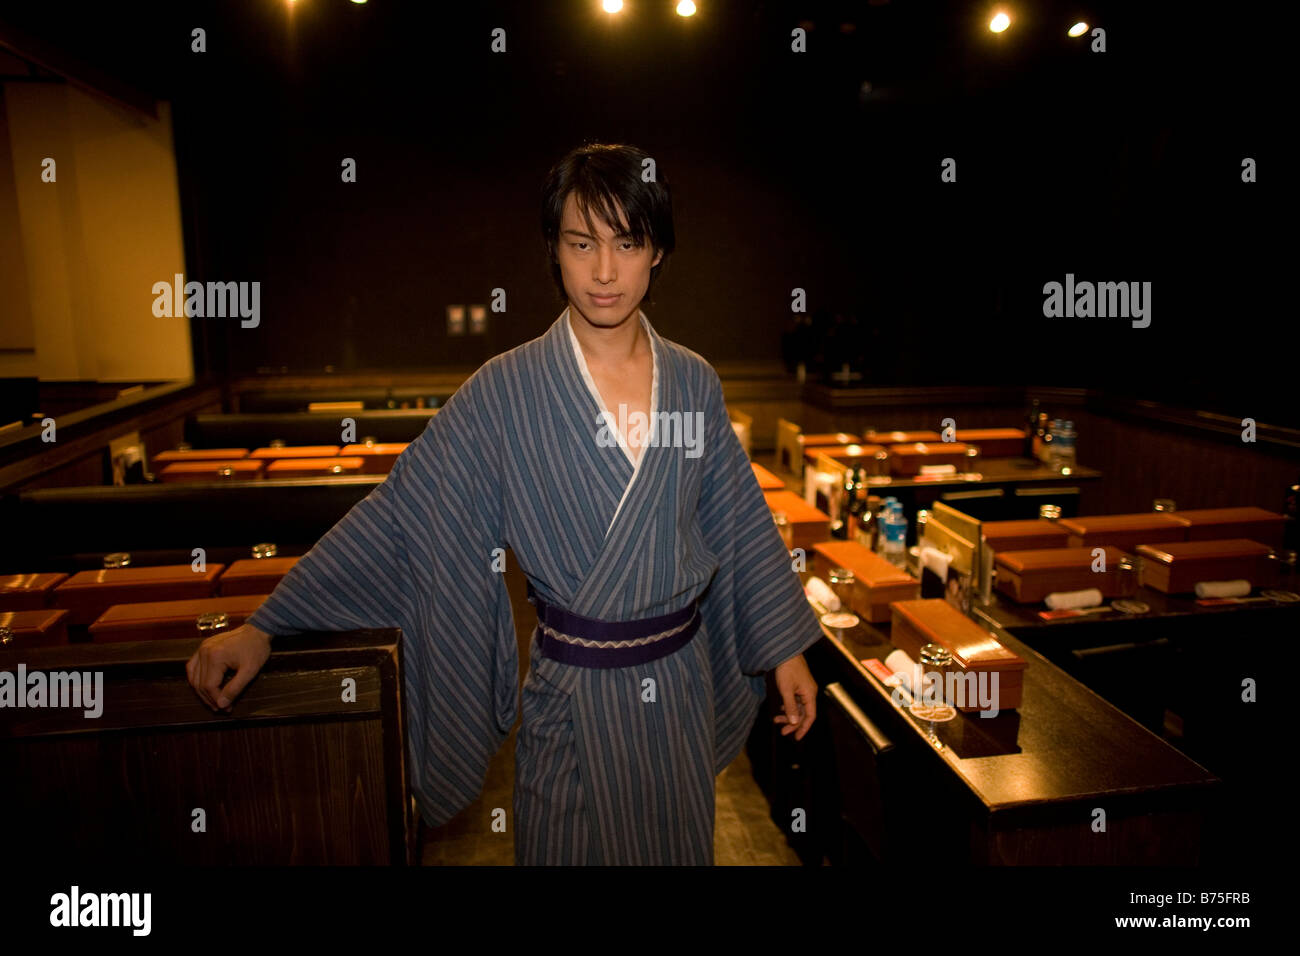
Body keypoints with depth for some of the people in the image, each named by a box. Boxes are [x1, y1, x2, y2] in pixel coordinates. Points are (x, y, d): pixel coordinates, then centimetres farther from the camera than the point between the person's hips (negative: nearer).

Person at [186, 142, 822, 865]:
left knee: (677, 845, 21)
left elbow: (740, 520, 4)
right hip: (574, 690, -3)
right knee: (575, 845, 15)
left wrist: (788, 649, 6)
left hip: (682, 683, 3)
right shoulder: (508, 391, -12)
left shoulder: (694, 382, -2)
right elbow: (399, 512, -11)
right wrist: (264, 627, -11)